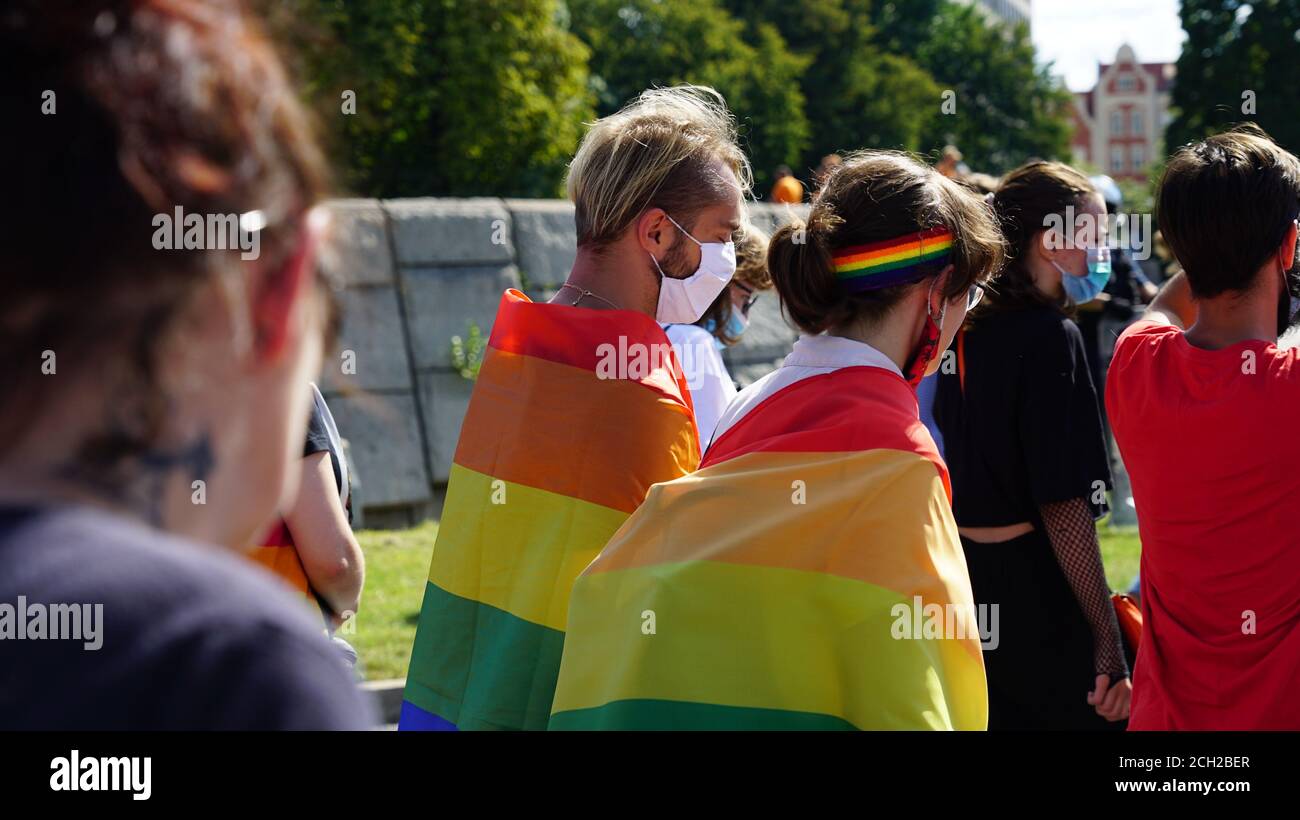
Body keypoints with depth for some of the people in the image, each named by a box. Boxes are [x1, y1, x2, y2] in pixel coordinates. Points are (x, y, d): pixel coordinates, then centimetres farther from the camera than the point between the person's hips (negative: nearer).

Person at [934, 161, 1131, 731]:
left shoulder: (968, 333, 8)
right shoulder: (1050, 337, -15)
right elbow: (1064, 507, -19)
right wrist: (1107, 638, -17)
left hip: (967, 573, 9)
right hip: (1035, 596, -8)